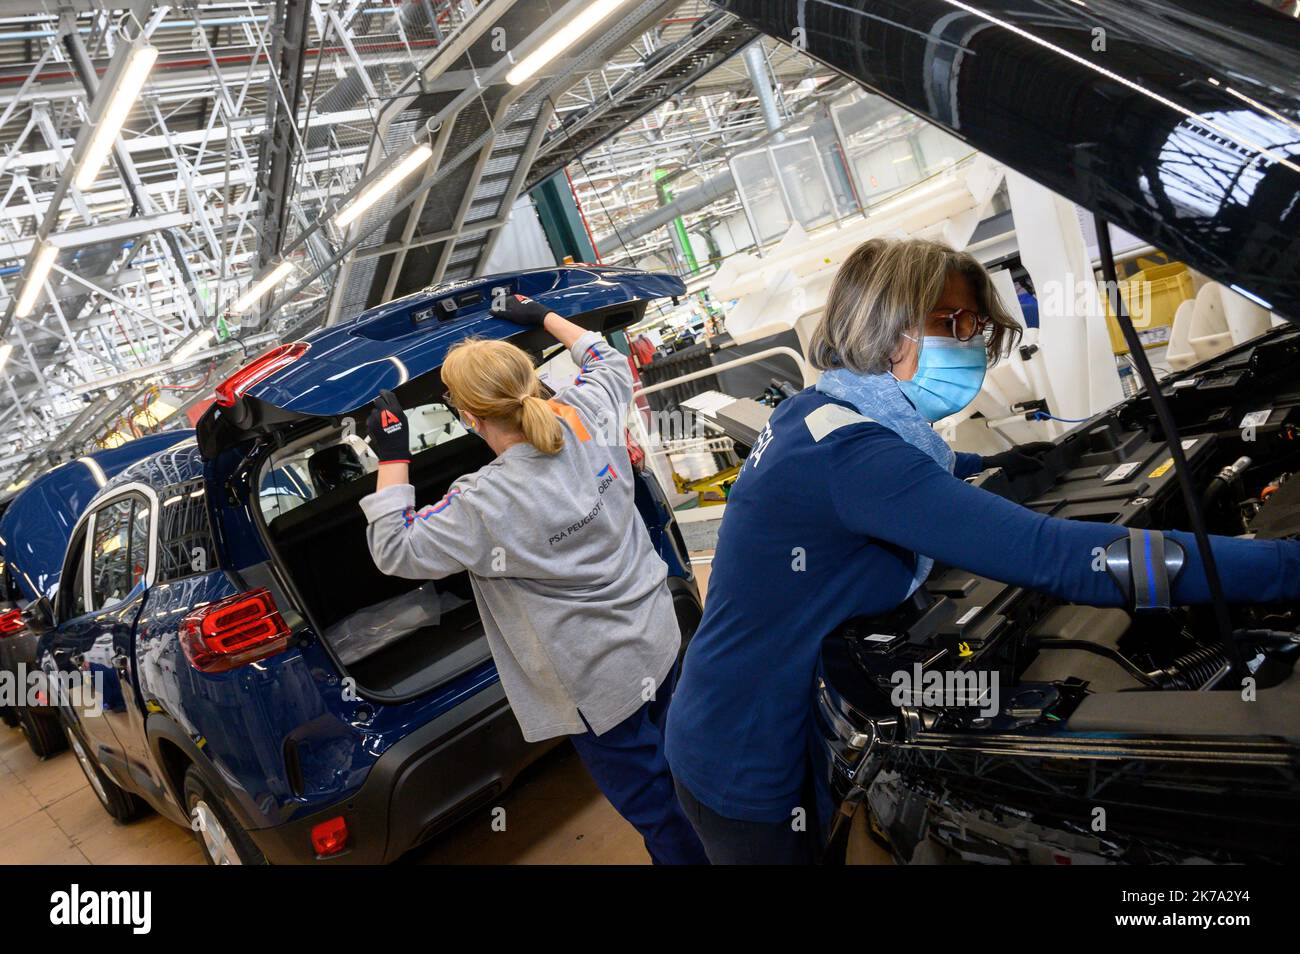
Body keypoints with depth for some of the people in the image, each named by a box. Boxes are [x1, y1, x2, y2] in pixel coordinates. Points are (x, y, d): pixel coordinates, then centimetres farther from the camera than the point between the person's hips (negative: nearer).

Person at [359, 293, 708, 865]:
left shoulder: (483, 506, -30)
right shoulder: (587, 418, -13)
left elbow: (395, 551, -15)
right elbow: (611, 366, 11)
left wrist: (391, 458, -11)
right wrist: (545, 319, 18)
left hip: (598, 681, -8)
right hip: (659, 640, 8)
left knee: (651, 804, 16)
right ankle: (710, 847, 54)